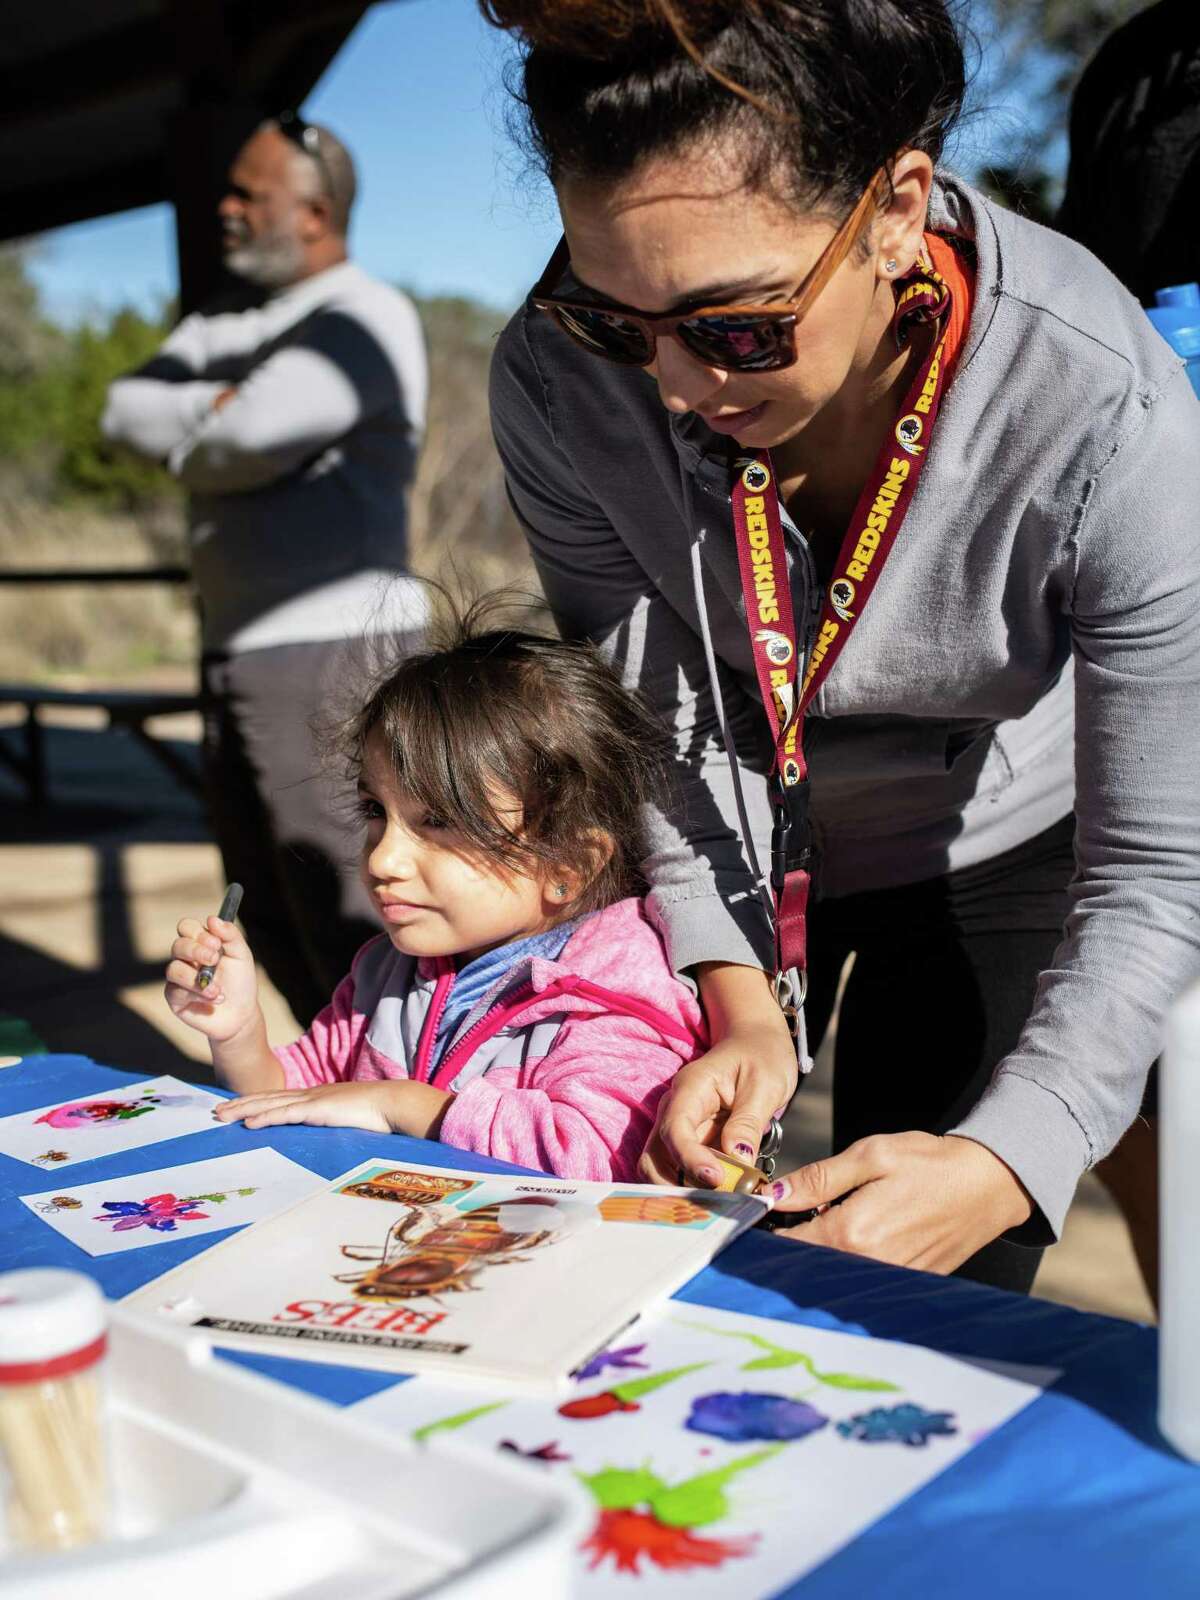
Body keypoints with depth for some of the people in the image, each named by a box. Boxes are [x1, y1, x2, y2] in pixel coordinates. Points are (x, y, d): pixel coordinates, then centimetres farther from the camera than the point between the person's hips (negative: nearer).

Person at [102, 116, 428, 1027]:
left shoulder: (364, 319, -8)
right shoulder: (226, 325, 20)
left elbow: (253, 436, -22)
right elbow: (125, 410, 8)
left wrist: (186, 442, 0)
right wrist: (216, 408, -11)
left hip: (330, 652, -9)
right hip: (239, 660, 9)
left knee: (349, 929, -10)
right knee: (275, 926, 15)